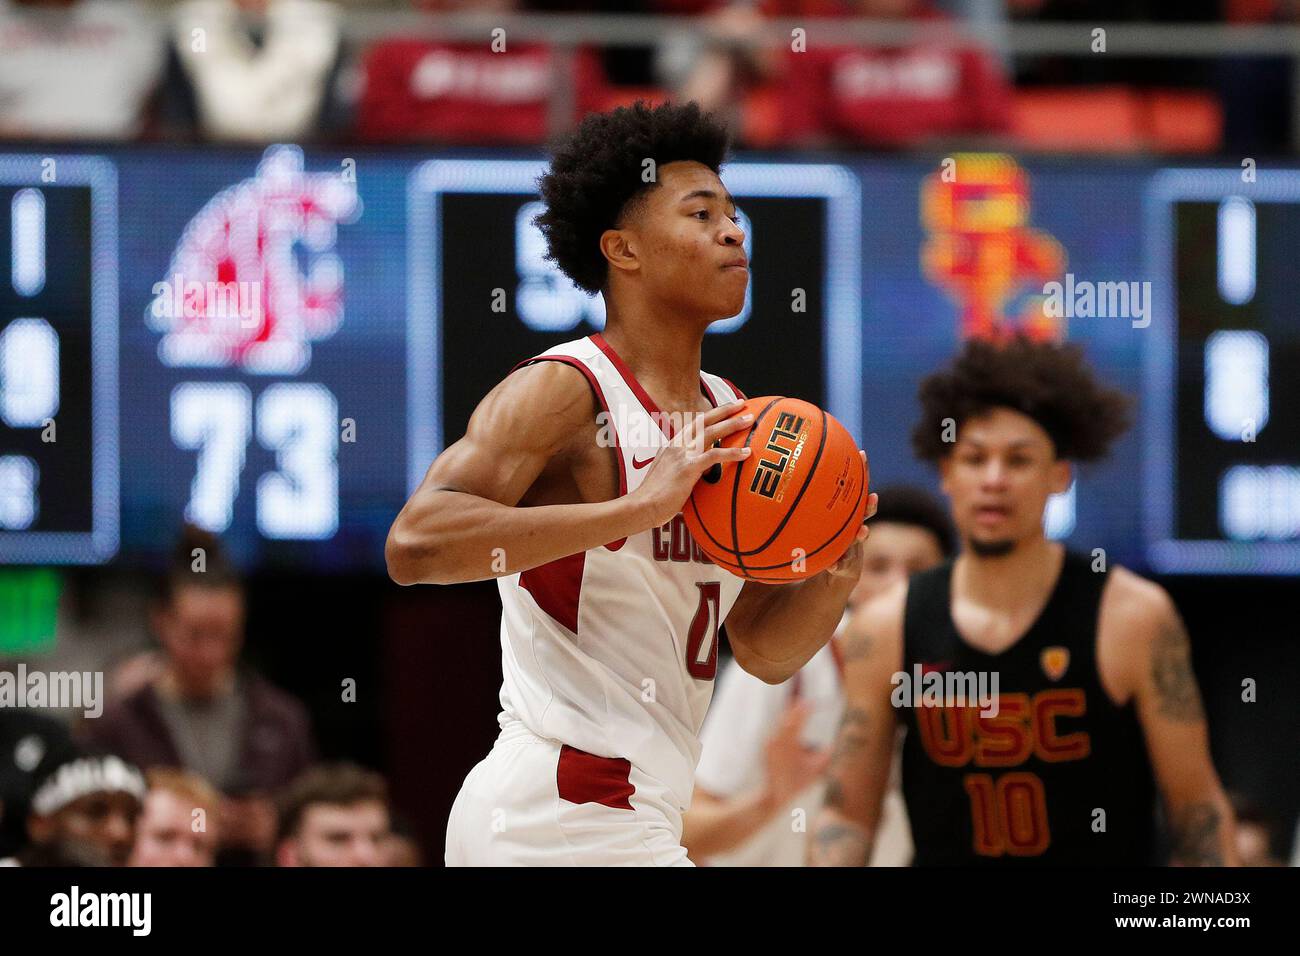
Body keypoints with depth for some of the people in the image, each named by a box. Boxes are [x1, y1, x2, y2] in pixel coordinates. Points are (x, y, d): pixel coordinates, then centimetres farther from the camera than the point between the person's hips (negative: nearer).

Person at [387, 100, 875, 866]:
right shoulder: (565, 393, -11)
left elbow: (765, 652, 20)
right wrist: (638, 507, -28)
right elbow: (415, 544, -26)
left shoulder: (732, 423, 15)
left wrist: (835, 574, -2)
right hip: (563, 812, -9)